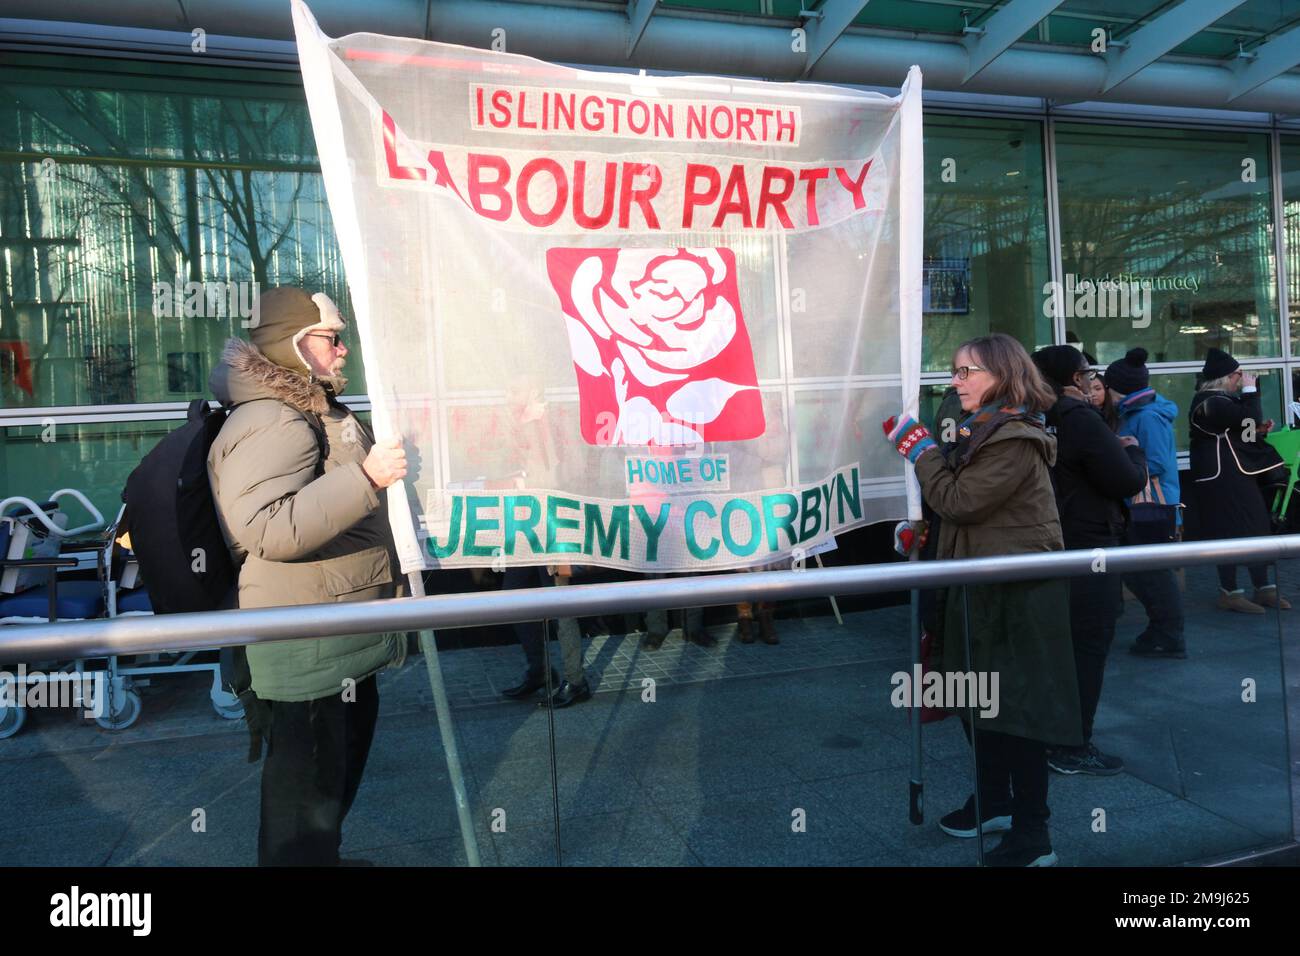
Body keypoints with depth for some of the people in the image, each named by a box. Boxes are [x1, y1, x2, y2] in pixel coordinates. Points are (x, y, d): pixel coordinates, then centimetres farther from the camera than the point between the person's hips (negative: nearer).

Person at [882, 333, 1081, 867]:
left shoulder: (1015, 441, -19)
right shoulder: (983, 431, 13)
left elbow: (958, 501, -23)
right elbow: (957, 497, 14)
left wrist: (920, 448, -13)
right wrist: (920, 450, 3)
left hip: (1015, 596, -10)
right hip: (982, 588, 10)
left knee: (1016, 709, -1)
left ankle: (1032, 837, 12)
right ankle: (994, 802, 37)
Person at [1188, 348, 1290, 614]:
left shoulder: (1220, 400, 18)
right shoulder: (1213, 403, -17)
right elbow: (1251, 419, -22)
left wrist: (1257, 431, 8)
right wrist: (1250, 390, -10)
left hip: (1235, 473, 11)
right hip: (1222, 476, -11)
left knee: (1257, 529, 12)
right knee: (1231, 532, -6)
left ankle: (1263, 589, 19)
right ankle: (1230, 594, 3)